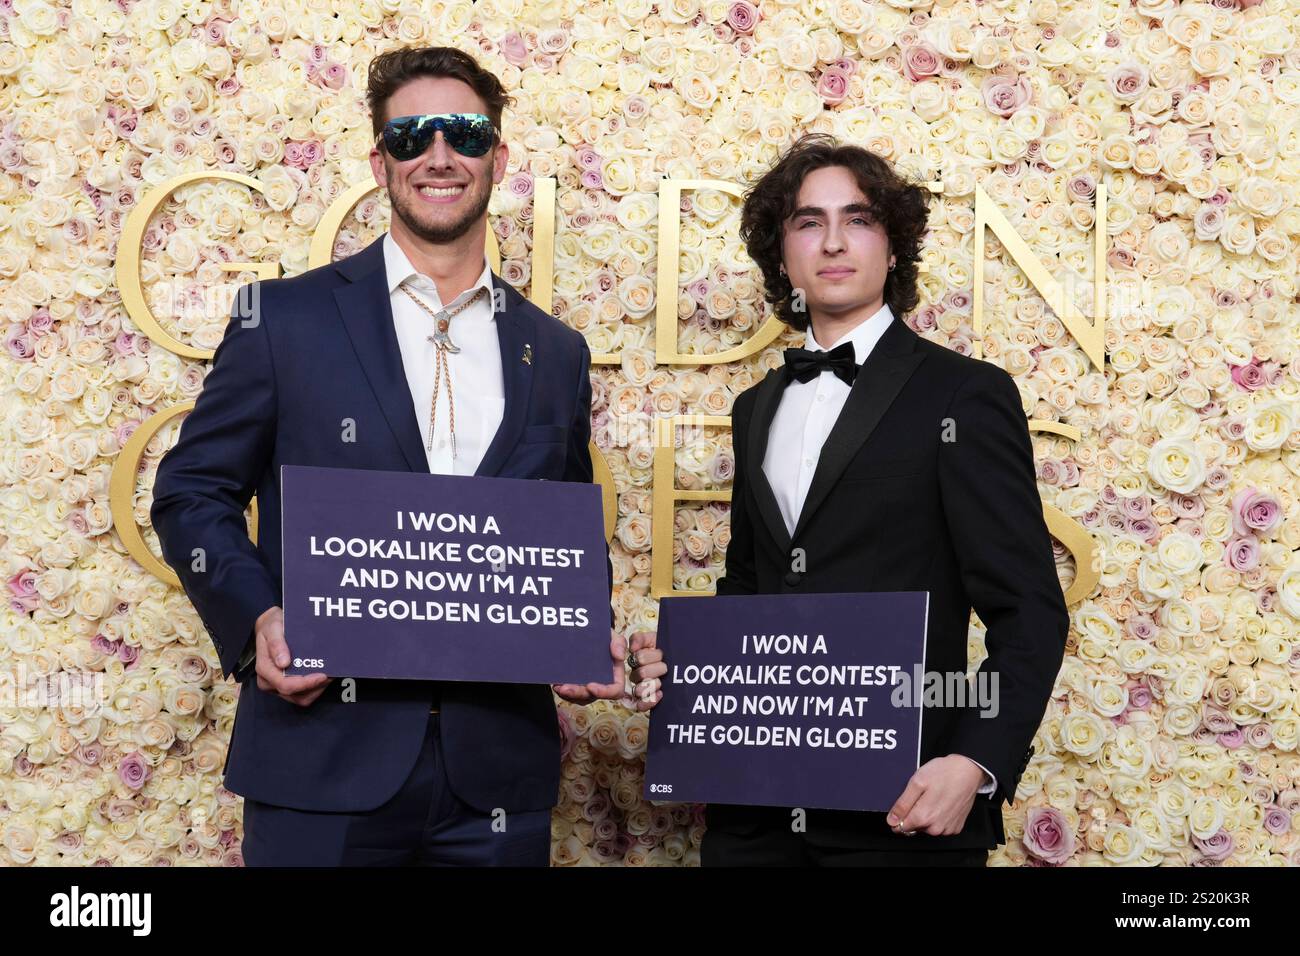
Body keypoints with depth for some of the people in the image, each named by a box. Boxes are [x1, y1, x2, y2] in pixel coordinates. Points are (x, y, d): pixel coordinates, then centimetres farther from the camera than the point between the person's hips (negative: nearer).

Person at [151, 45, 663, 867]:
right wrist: (256, 617, -14)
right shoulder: (288, 317, 2)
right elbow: (193, 491, 3)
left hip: (499, 768, 3)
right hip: (325, 758, -2)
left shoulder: (556, 354, 11)